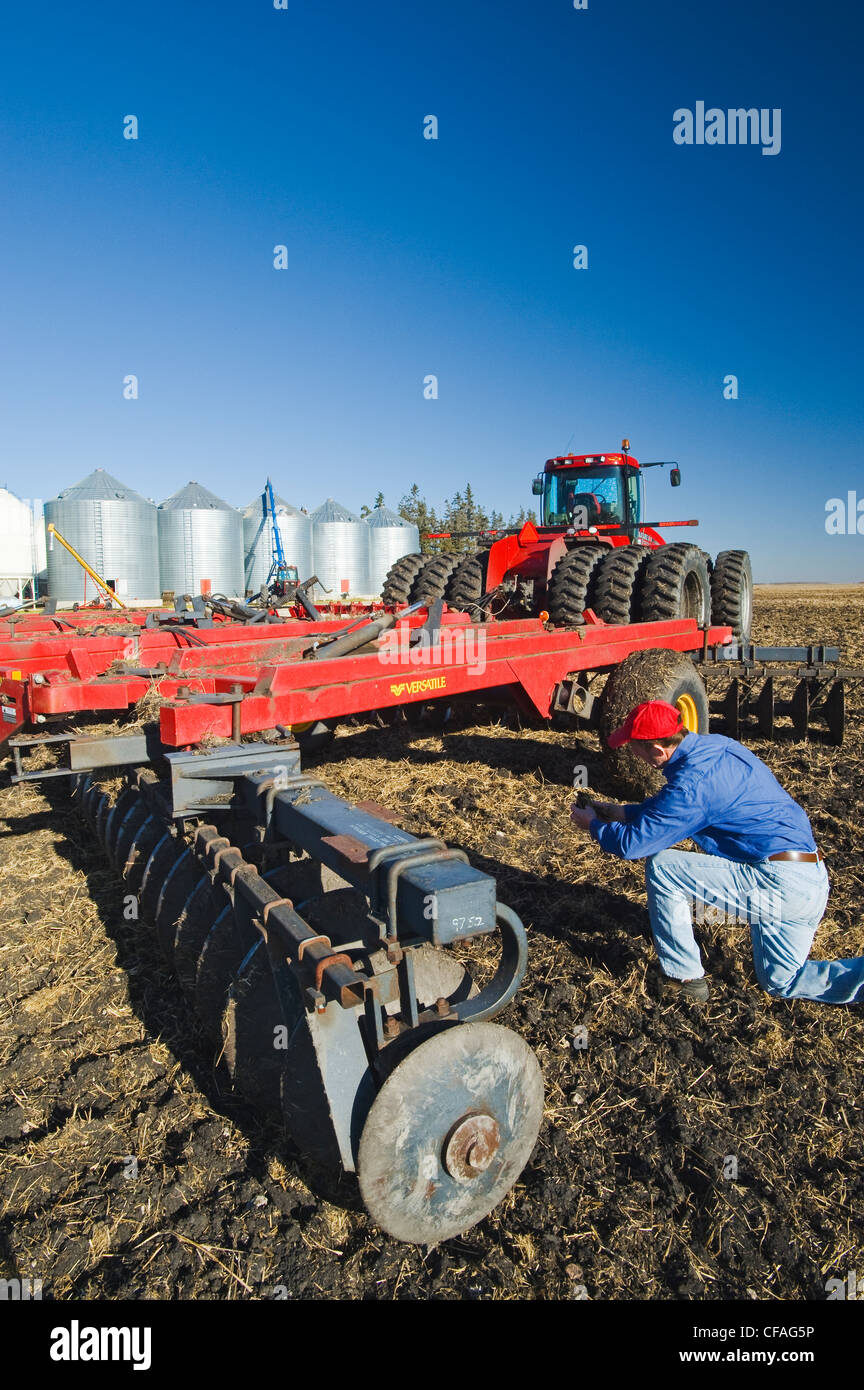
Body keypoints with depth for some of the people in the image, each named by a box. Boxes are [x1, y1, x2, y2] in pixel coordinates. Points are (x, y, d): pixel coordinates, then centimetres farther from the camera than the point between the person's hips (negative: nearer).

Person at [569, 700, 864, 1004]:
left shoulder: (691, 784, -23)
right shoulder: (712, 744, 5)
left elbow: (631, 844, -17)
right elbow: (669, 807, 22)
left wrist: (593, 825, 2)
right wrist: (621, 812, 19)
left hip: (780, 884, -10)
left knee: (660, 866, -9)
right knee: (783, 983, 25)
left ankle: (684, 976, 2)